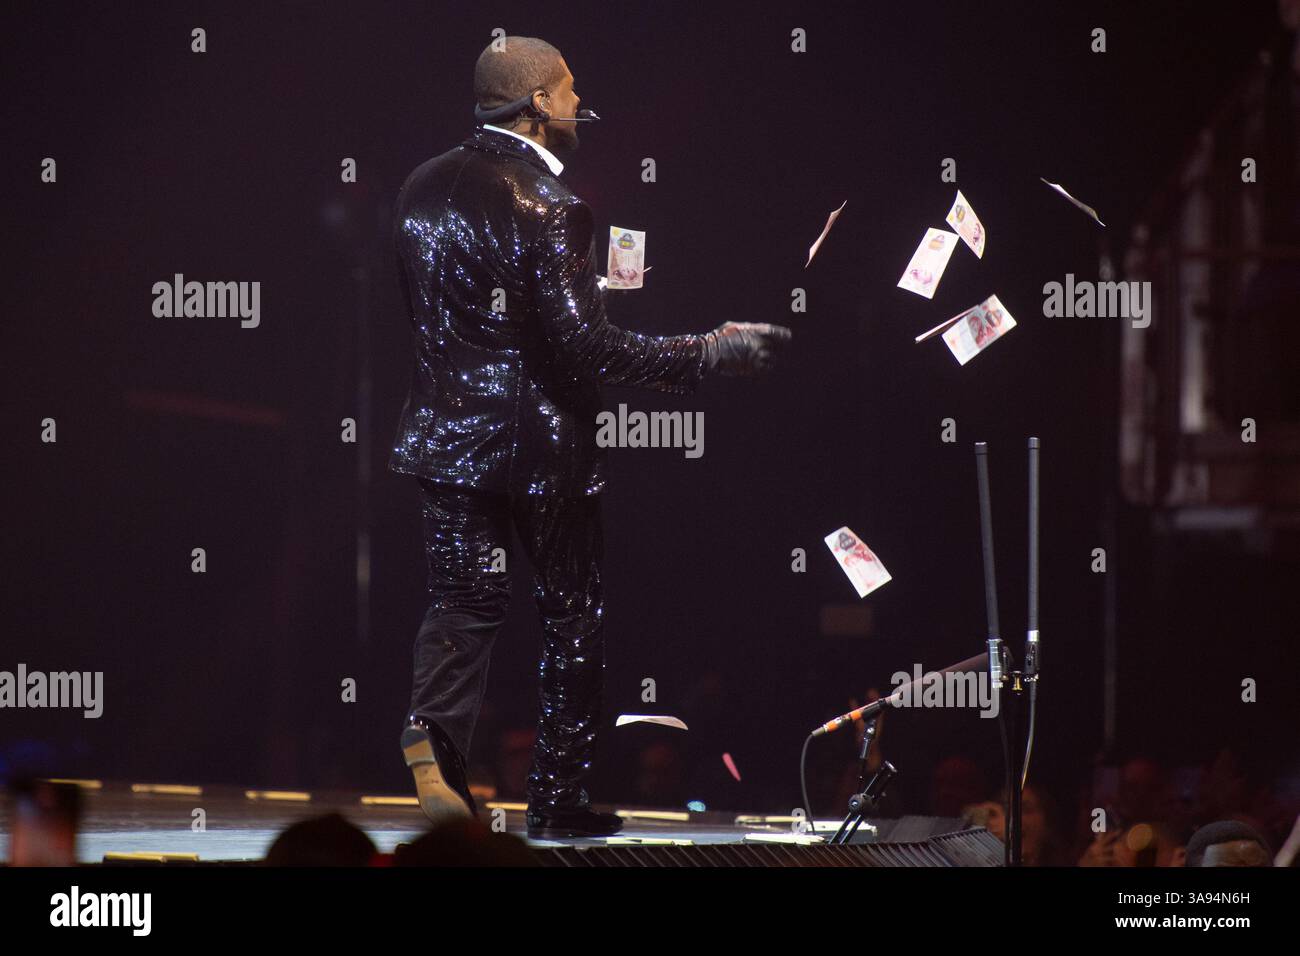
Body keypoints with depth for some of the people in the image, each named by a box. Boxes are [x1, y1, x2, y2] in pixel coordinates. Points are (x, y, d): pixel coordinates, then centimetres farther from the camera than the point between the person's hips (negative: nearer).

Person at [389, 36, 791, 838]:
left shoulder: (423, 188, 3)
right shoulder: (546, 207, -19)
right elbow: (584, 346, -22)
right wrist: (709, 355, -18)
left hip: (451, 432, 5)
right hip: (545, 441, -5)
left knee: (465, 601, 9)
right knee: (574, 614, 9)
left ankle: (434, 728, -19)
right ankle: (557, 796, 13)